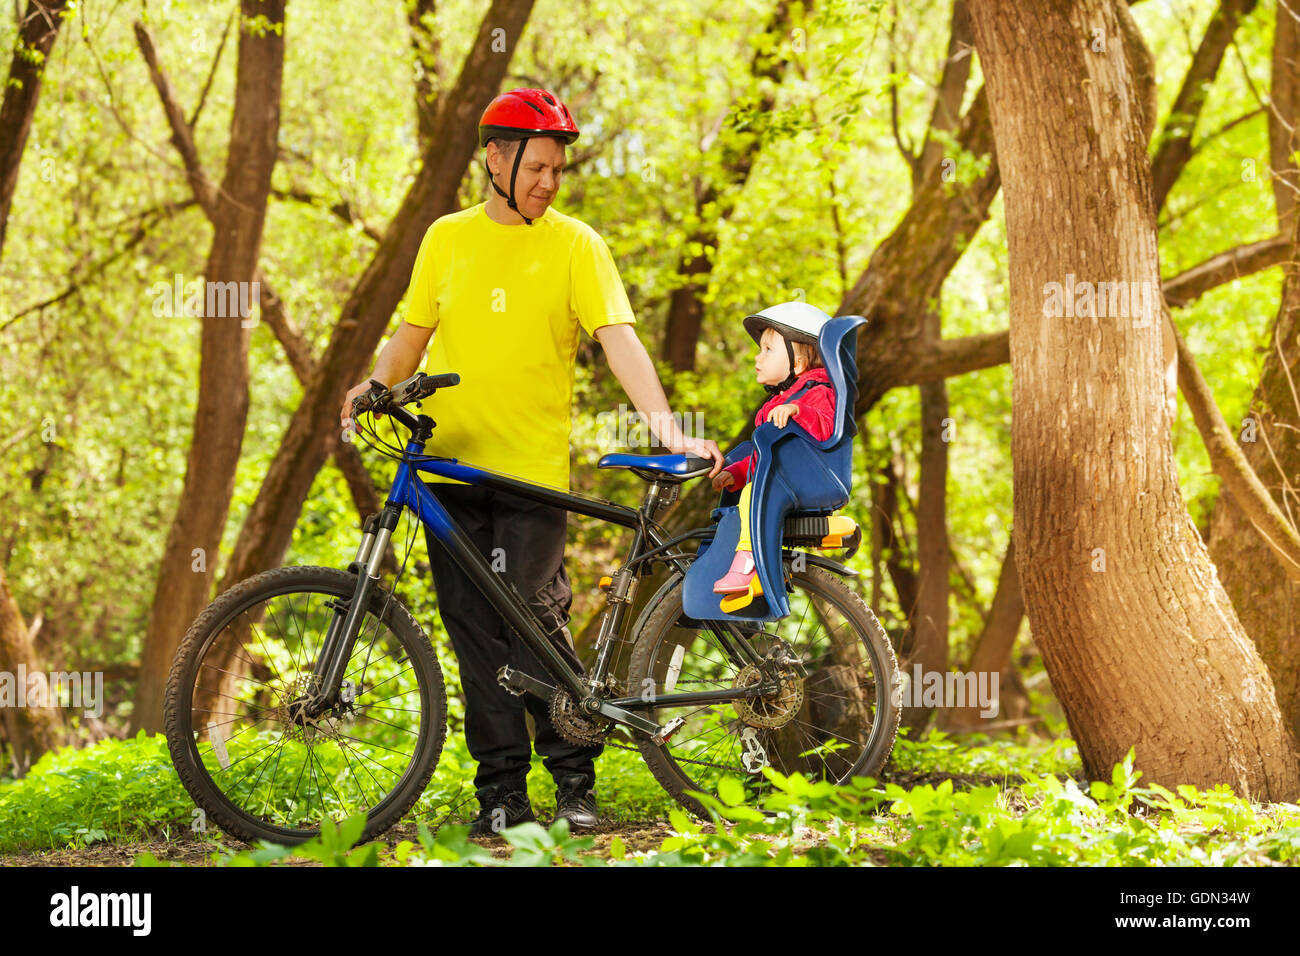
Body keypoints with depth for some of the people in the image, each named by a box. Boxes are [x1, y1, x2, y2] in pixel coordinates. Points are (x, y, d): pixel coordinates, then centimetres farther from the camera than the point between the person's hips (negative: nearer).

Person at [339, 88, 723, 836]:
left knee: (534, 617, -9)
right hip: (450, 463, 3)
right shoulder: (448, 238, 10)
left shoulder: (575, 245, 0)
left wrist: (669, 428, -21)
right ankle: (502, 790, 10)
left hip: (534, 466, -3)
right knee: (475, 629, 3)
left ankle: (575, 777, 6)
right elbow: (415, 331, 16)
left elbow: (618, 338, -9)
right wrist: (376, 387, -3)